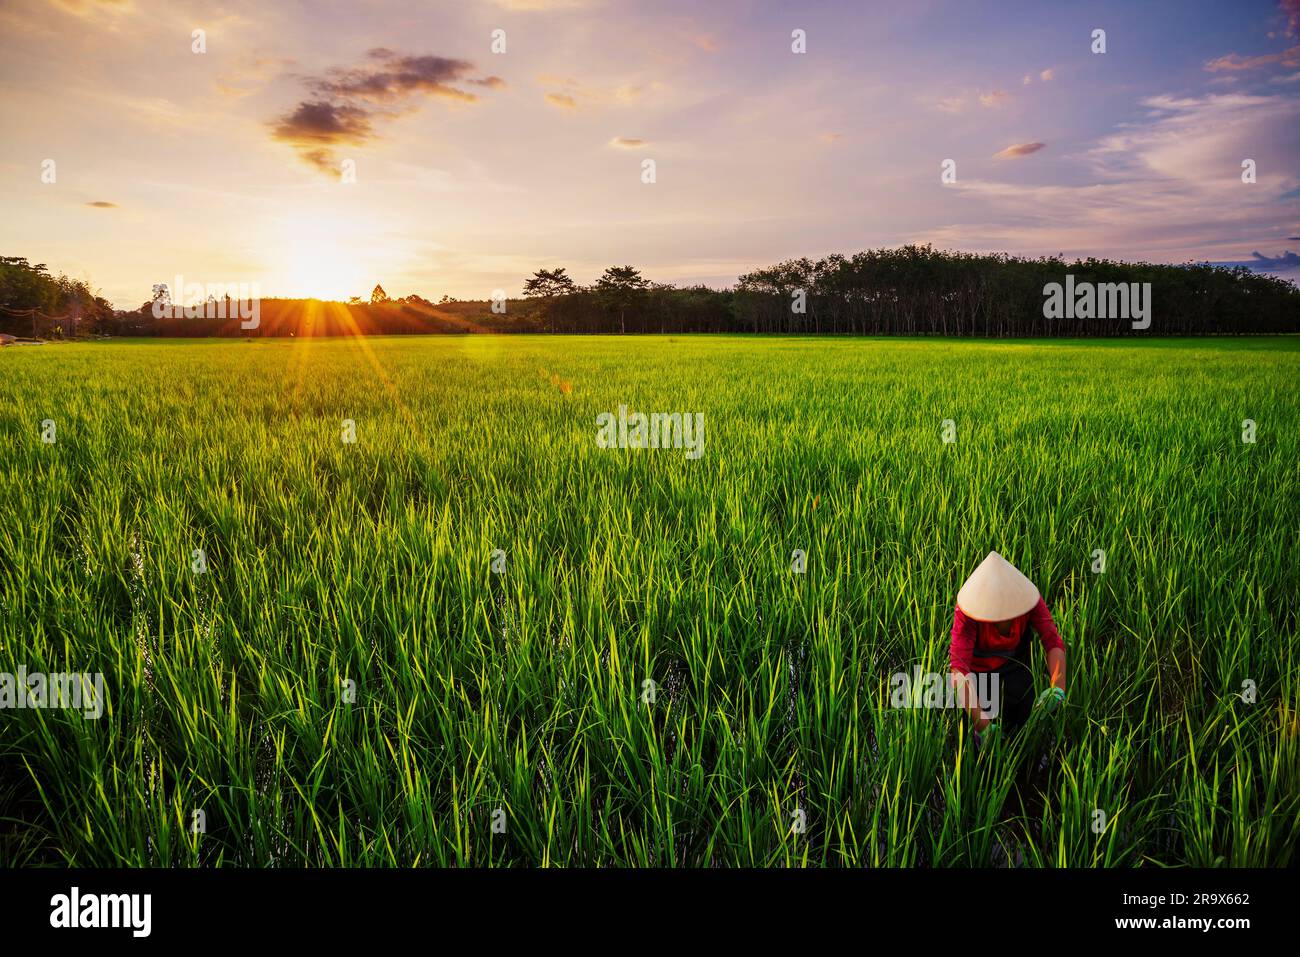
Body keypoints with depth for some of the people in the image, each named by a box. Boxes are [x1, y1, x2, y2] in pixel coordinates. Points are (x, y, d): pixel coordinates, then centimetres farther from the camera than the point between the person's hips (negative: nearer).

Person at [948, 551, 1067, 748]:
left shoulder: (1027, 596, -26)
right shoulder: (967, 609, -35)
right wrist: (981, 724, -50)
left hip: (1014, 665, 2)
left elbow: (1053, 643, -29)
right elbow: (959, 665, -42)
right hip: (977, 671, -2)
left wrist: (1058, 688, -47)